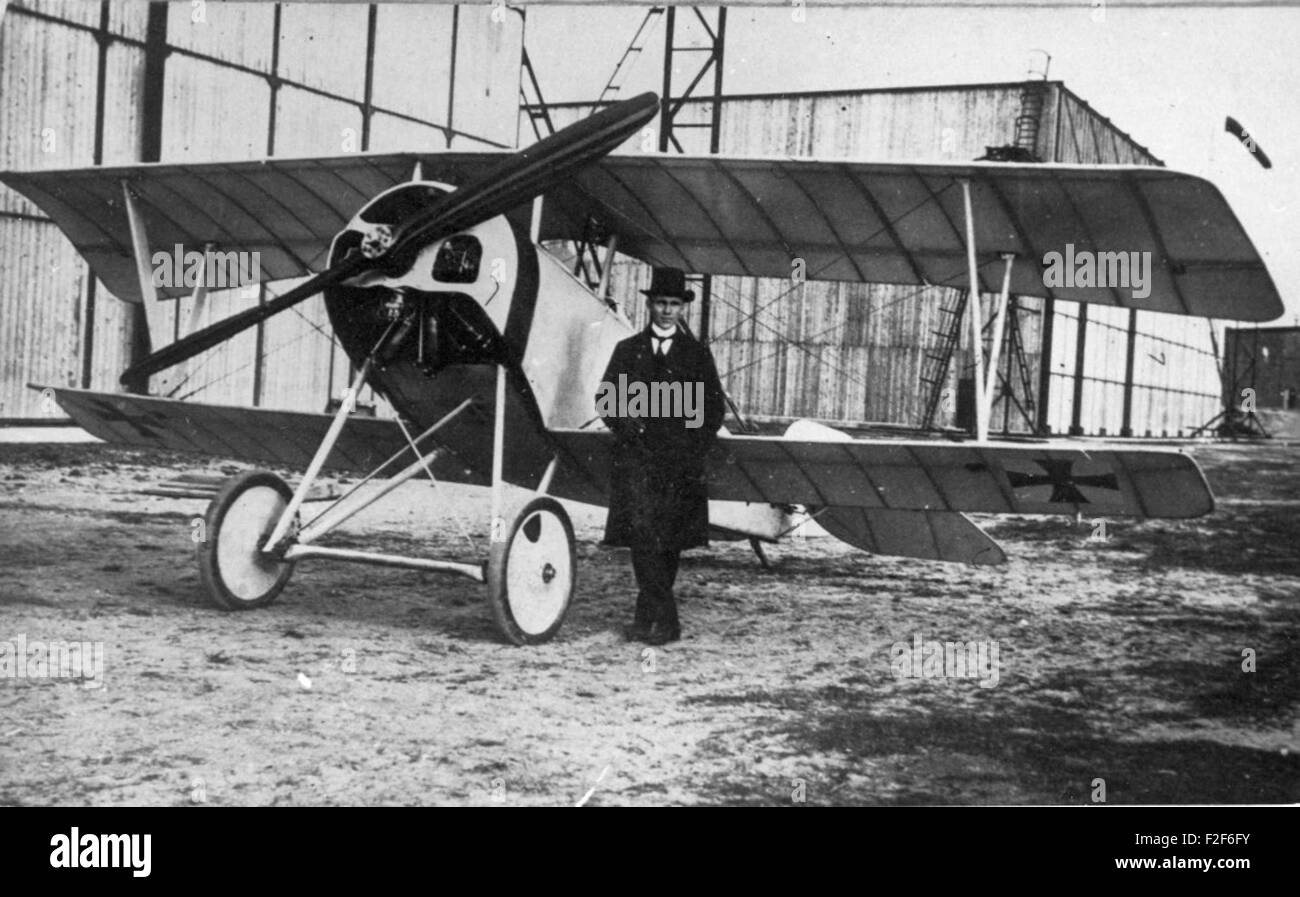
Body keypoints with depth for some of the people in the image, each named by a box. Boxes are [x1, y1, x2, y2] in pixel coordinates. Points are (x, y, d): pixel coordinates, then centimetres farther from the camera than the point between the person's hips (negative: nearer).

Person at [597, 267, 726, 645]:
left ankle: (648, 616, 12)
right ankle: (664, 618, -15)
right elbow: (606, 399, 10)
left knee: (668, 541, 2)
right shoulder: (627, 350, 14)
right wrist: (631, 432, -5)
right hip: (636, 458, 0)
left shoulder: (697, 353, 12)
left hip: (680, 462, 0)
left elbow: (714, 408, 10)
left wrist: (693, 450, -1)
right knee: (641, 533, -14)